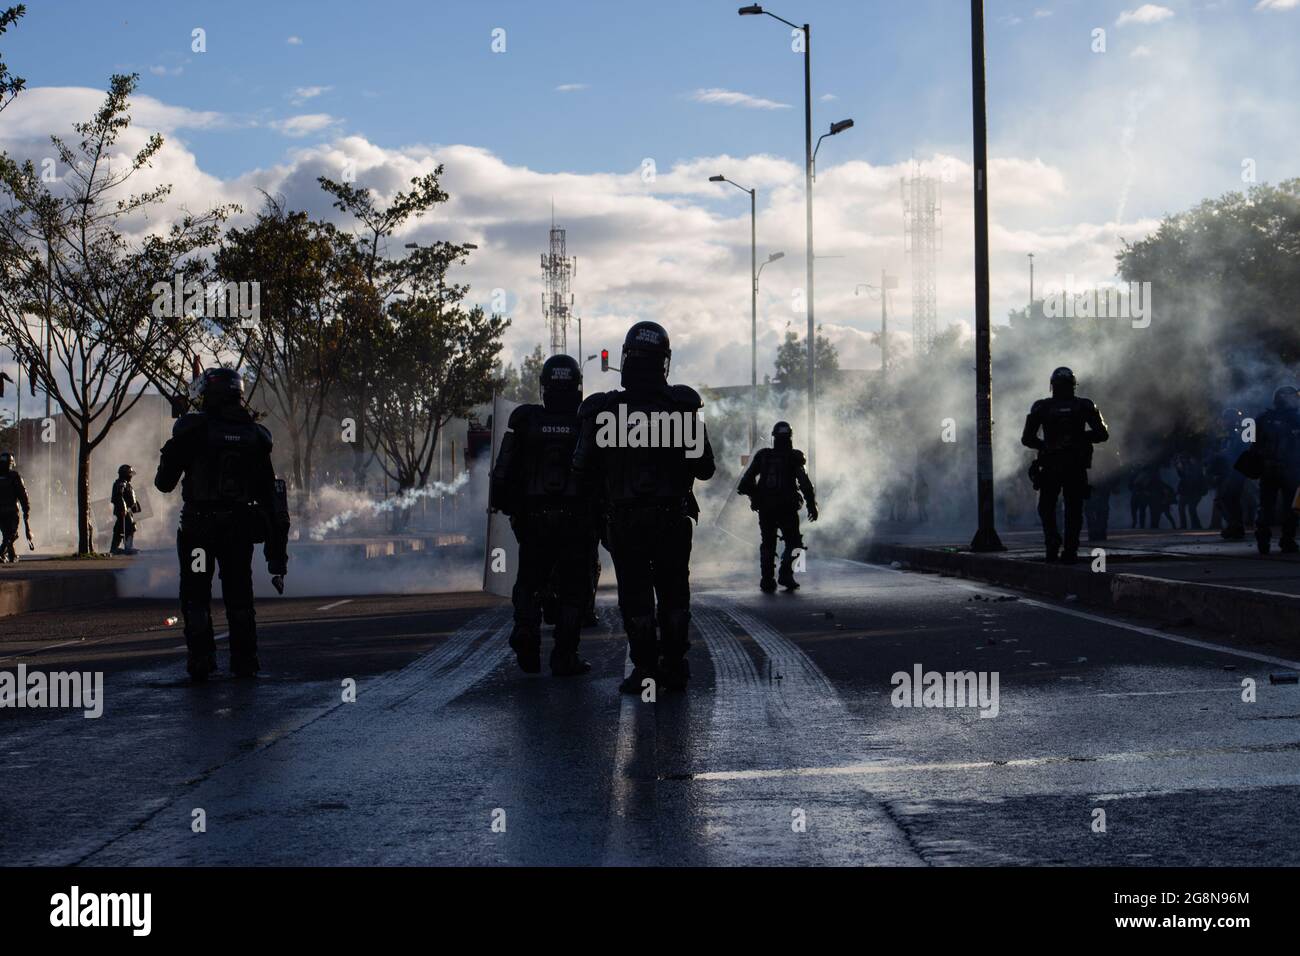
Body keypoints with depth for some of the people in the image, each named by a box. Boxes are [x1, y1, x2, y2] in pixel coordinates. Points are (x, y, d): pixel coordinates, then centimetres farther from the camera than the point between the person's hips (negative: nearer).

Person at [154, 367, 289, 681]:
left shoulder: (192, 428, -7)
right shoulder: (255, 435, 4)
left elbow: (164, 482, -2)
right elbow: (271, 493, 4)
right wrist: (277, 552, 7)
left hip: (199, 525, -3)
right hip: (240, 526, 3)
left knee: (196, 596, 6)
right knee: (239, 595, 13)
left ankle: (201, 658, -1)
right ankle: (245, 659, 11)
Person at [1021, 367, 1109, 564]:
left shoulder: (1041, 407, 1)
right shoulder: (1084, 406, 2)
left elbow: (1027, 439, 1)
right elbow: (1102, 434, 0)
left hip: (1050, 466, -1)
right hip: (1077, 466, 1)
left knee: (1046, 507, 13)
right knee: (1074, 509, 9)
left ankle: (1053, 541, -9)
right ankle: (1070, 551, 0)